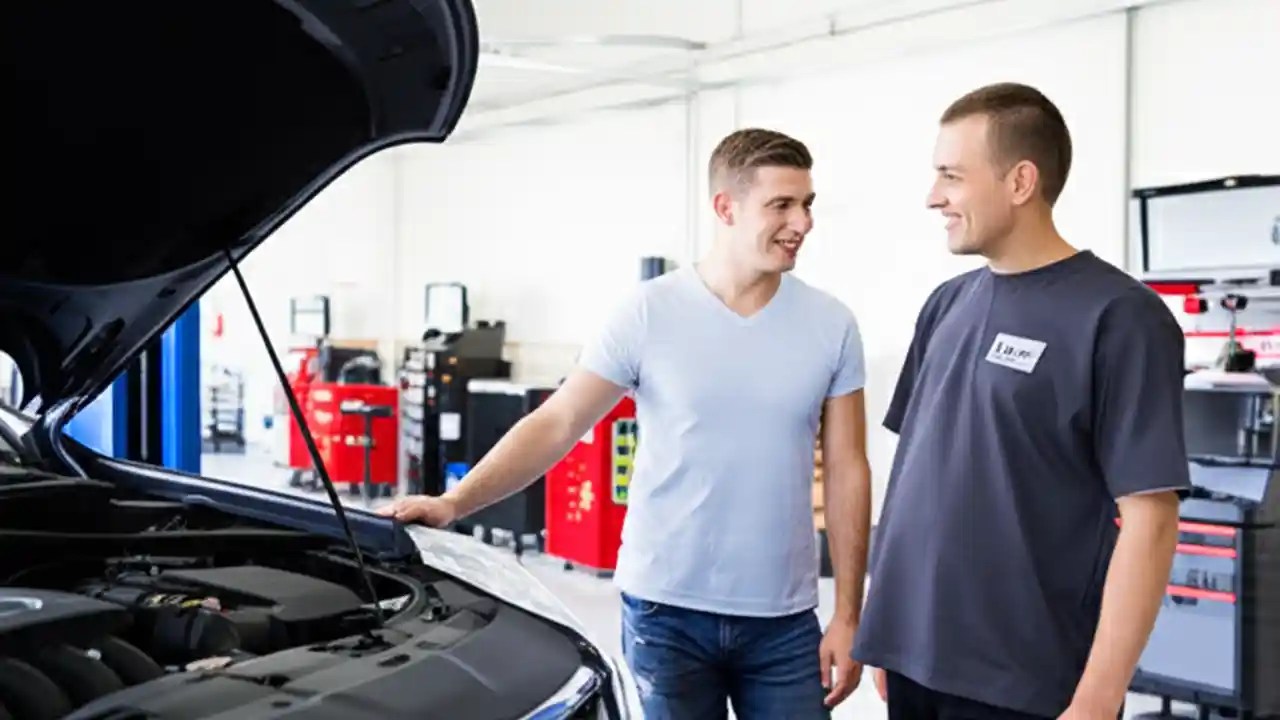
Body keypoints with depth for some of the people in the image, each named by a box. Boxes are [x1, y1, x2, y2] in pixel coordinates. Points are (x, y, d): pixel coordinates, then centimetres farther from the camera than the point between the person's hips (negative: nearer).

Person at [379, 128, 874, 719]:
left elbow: (847, 471, 3)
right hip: (666, 610, -1)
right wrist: (455, 502, -14)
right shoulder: (649, 313, -6)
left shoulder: (831, 326, 1)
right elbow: (555, 423, -3)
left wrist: (848, 615, 0)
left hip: (783, 623, 2)